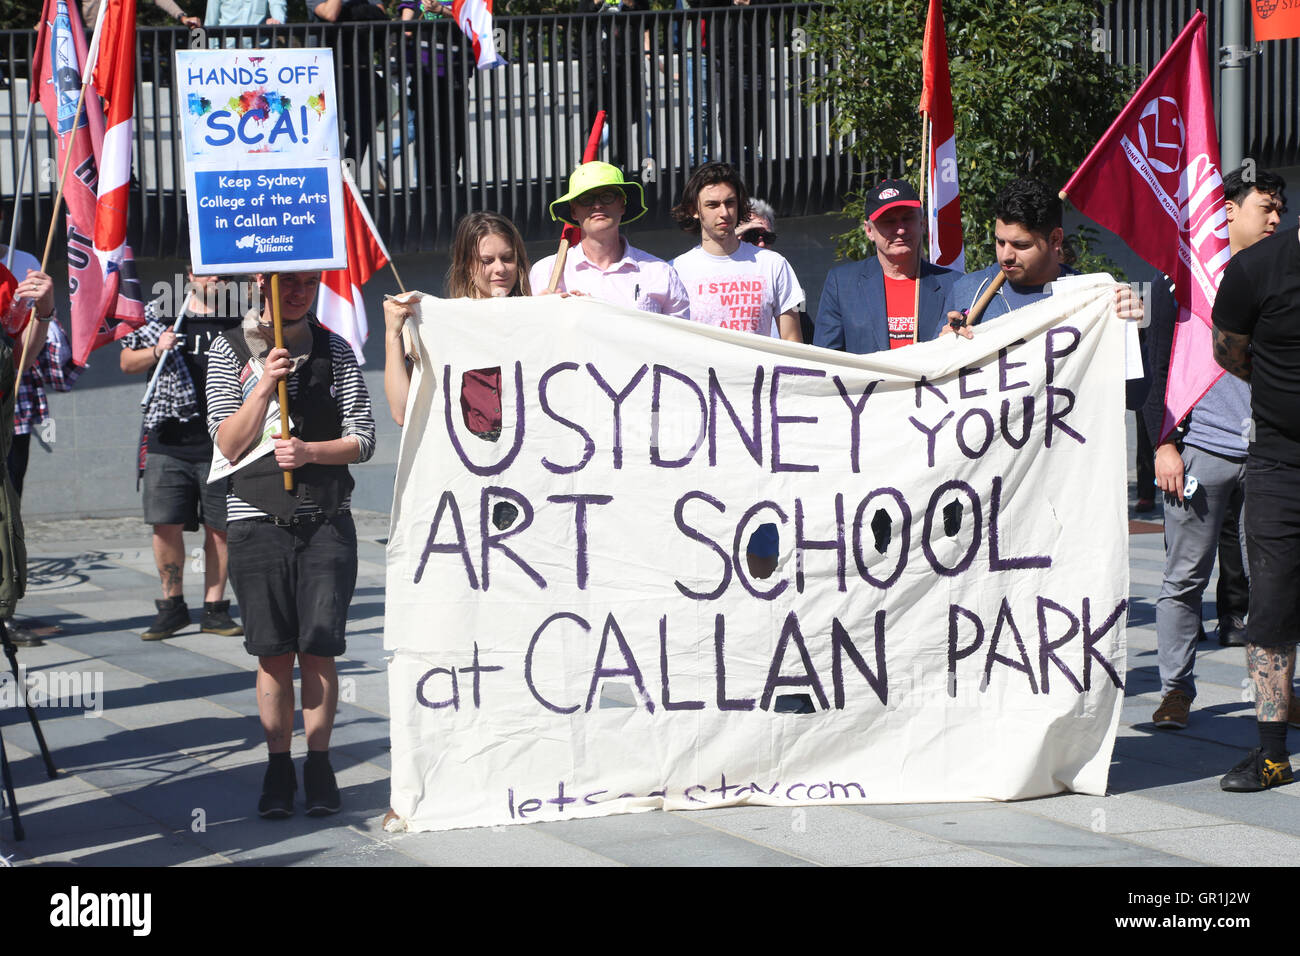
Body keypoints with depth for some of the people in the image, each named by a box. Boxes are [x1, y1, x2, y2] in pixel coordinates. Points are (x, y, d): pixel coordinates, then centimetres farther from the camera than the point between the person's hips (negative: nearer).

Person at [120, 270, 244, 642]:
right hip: (169, 441, 0)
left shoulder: (241, 320, 9)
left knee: (219, 527, 2)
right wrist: (155, 351, -5)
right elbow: (127, 362, 14)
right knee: (166, 525, -2)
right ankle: (172, 606, 13)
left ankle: (214, 608, 12)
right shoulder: (162, 315, 9)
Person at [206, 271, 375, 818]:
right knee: (274, 654, 1)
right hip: (257, 520, -1)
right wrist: (264, 386, -16)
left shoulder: (334, 350, 5)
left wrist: (310, 452, -14)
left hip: (326, 519, 1)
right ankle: (278, 767, 13)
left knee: (319, 649, -2)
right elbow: (229, 444, -4)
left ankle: (318, 764, 11)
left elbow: (362, 440, 3)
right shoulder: (230, 351, 3)